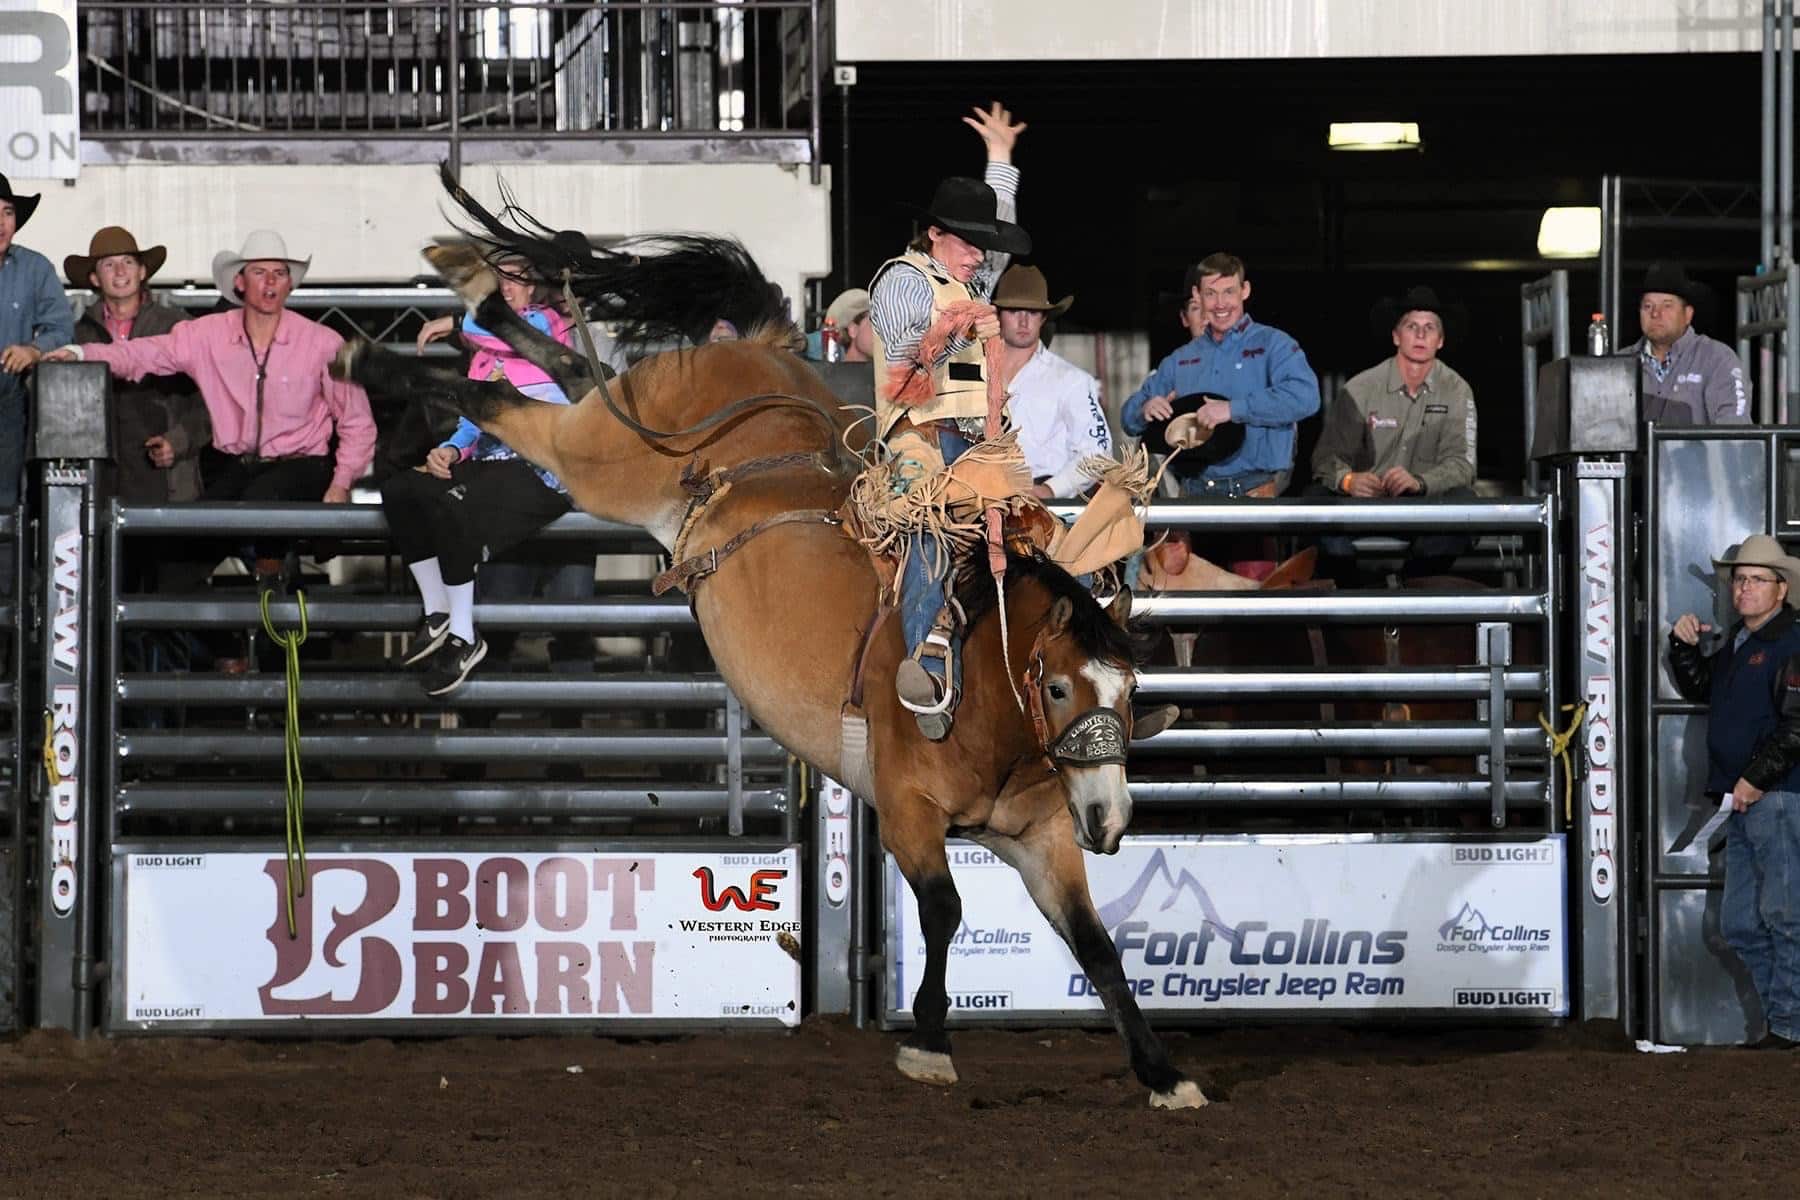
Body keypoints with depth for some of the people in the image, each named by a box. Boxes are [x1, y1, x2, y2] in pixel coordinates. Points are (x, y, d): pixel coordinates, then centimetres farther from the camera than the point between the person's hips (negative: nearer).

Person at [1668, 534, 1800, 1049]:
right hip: (1742, 801, 10)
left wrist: (1757, 779, -17)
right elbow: (1697, 686, 34)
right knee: (1740, 924, 11)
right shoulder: (1734, 645, 19)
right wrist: (1683, 646, 16)